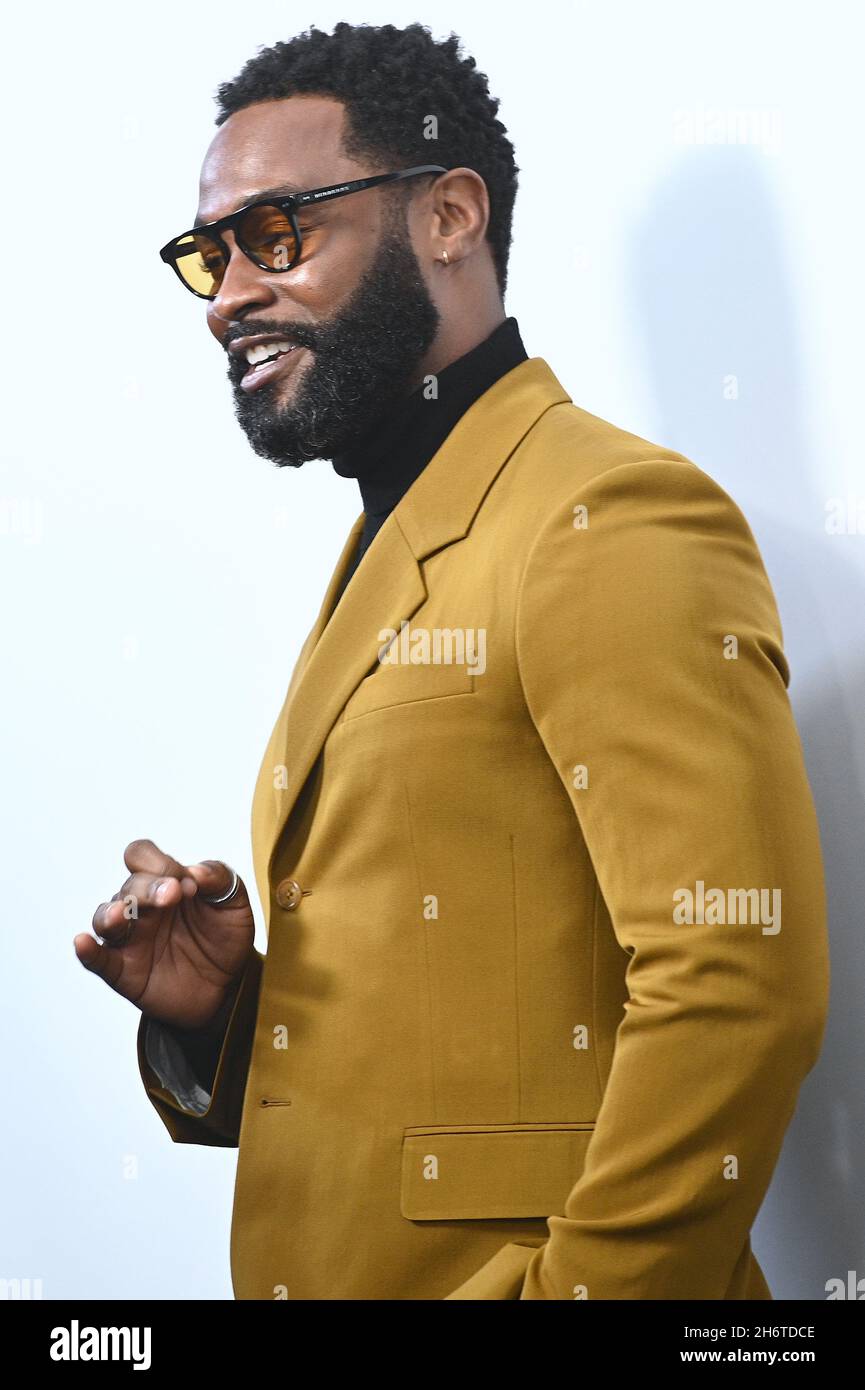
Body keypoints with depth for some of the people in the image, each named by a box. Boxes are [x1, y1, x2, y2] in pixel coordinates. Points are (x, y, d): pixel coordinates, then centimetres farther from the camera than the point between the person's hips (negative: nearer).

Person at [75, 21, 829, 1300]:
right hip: (337, 1271, 8)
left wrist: (585, 1282, -21)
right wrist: (216, 1012, -1)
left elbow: (739, 988, -23)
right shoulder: (387, 556, 13)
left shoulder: (619, 523, -14)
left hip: (503, 1265, -8)